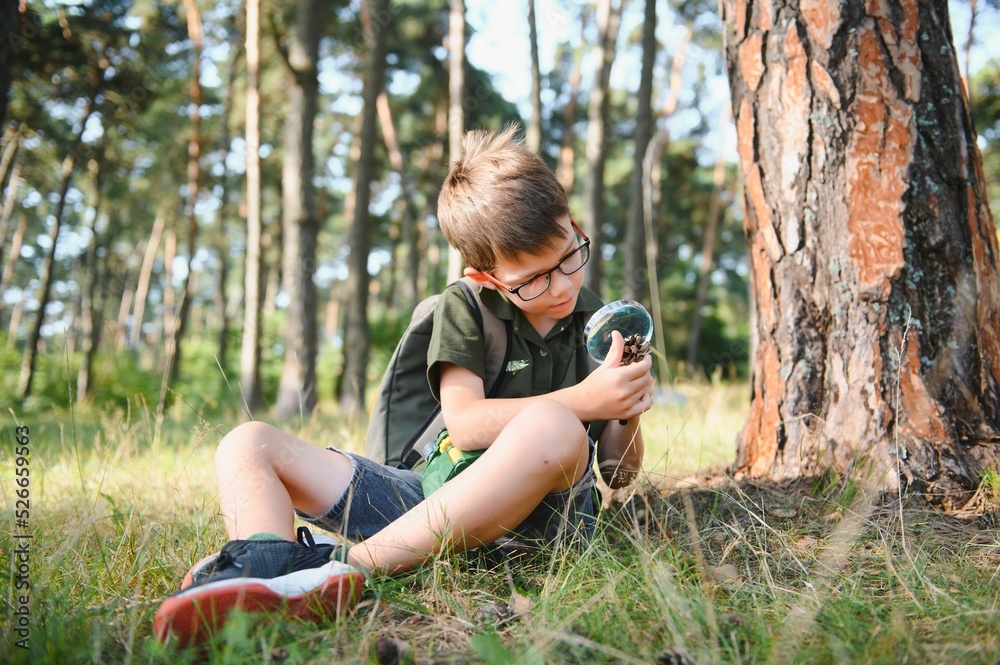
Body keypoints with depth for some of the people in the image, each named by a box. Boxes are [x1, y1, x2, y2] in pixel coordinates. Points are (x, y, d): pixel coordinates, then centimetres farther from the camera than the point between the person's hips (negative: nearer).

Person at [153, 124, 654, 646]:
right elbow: (464, 424, -10)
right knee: (249, 443, -4)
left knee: (553, 427, -37)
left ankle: (341, 567, -37)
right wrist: (583, 401, -17)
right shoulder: (464, 308, 7)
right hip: (435, 495, 2)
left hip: (537, 508, -1)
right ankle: (267, 567, -41)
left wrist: (628, 416, -10)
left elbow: (619, 474, 11)